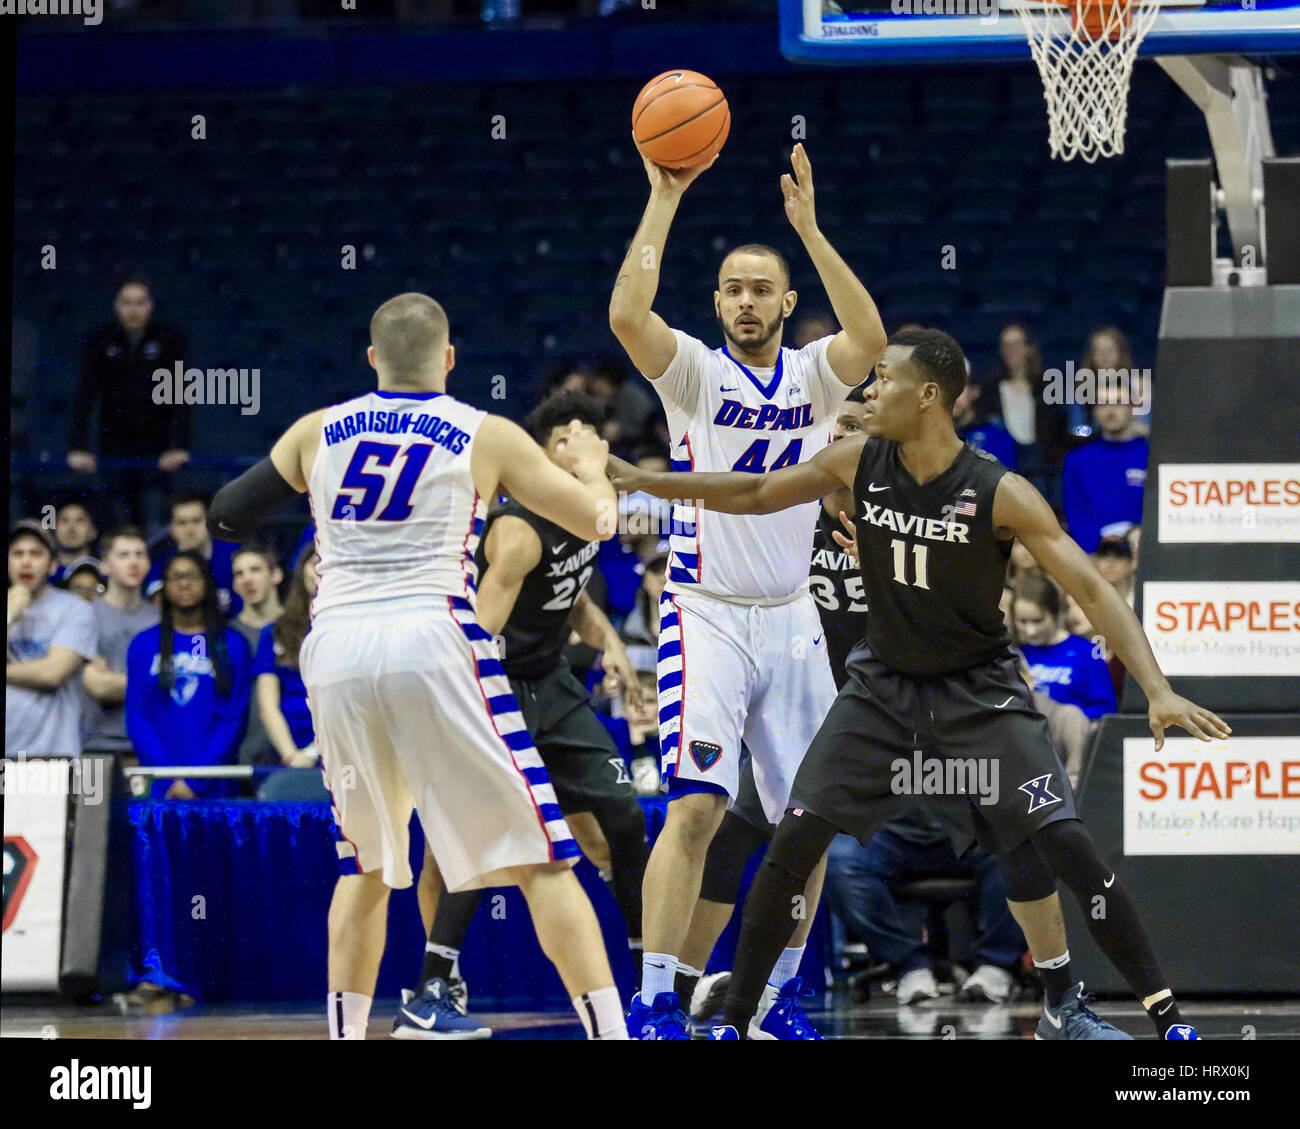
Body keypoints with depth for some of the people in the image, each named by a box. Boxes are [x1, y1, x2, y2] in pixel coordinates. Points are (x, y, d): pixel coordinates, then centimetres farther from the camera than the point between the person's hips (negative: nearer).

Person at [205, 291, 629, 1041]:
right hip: (432, 643, -3)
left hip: (335, 651, 3)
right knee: (539, 858, 0)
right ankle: (610, 1032, -10)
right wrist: (591, 466, 37)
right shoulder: (488, 437, 8)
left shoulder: (316, 434, 15)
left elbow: (226, 517, 21)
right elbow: (597, 522, 15)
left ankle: (345, 1035, 17)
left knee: (367, 864, 23)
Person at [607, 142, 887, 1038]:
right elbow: (627, 314, -21)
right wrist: (664, 199, -20)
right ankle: (656, 1000, -17)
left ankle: (780, 992, 19)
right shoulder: (695, 371, -2)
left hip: (792, 619, 4)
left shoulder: (813, 377, 5)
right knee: (697, 806, -17)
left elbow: (870, 337, -16)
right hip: (708, 617, -4)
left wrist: (808, 227, -21)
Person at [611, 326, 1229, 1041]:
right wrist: (647, 481, 3)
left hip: (978, 688, -3)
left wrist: (1158, 692, -33)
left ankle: (1163, 1013, -4)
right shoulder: (860, 462, -9)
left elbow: (1093, 591, -22)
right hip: (883, 681, 3)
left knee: (1066, 844, -15)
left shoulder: (998, 494, -21)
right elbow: (756, 494, 7)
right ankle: (733, 1021, 4)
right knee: (794, 840, -8)